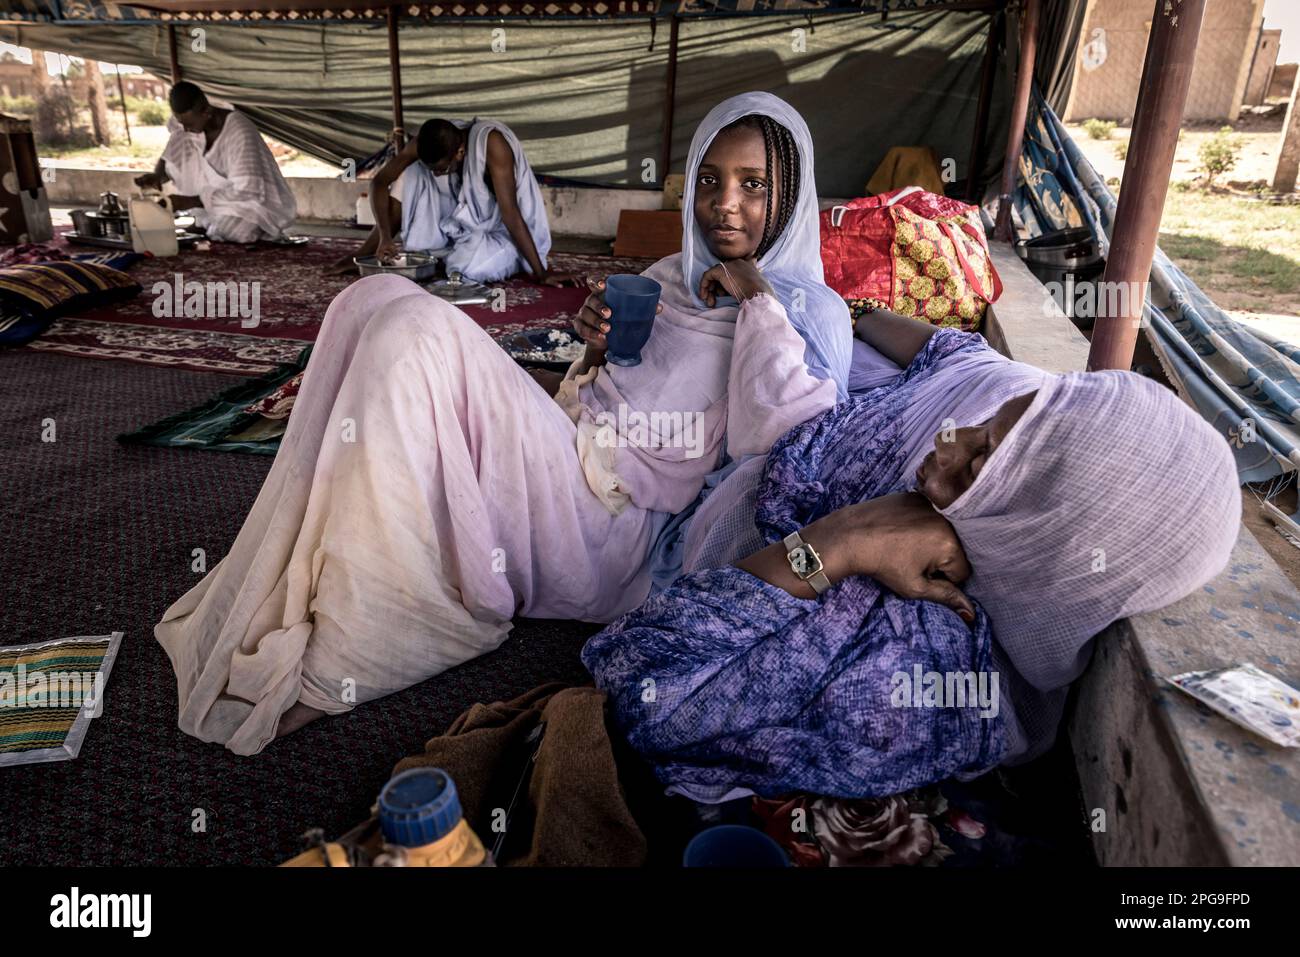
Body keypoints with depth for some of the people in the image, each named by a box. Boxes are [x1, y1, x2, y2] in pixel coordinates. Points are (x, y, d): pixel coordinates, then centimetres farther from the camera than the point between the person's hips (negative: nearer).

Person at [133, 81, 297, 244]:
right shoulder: (189, 121, -8)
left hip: (257, 201, -7)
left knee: (221, 234, -34)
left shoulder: (240, 132, -29)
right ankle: (207, 221, 3)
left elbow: (246, 193, -31)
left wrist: (190, 201, -31)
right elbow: (171, 157, 6)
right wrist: (157, 175, -18)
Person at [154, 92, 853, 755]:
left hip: (618, 528, -7)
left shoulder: (811, 312, 3)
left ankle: (339, 667, -17)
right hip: (555, 467, 7)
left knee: (415, 331, -23)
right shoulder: (669, 276, 22)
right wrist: (598, 340, 5)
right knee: (376, 300, -7)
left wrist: (757, 300, -10)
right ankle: (287, 598, -7)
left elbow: (784, 439, -17)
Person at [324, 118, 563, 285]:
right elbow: (379, 182, -8)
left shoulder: (491, 142, -31)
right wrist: (385, 236, -22)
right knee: (409, 177, -12)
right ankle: (363, 256, 0)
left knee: (471, 267, -36)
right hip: (461, 220, 5)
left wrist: (540, 273, -32)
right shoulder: (429, 142, -14)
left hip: (501, 230, -5)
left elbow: (510, 211, -33)